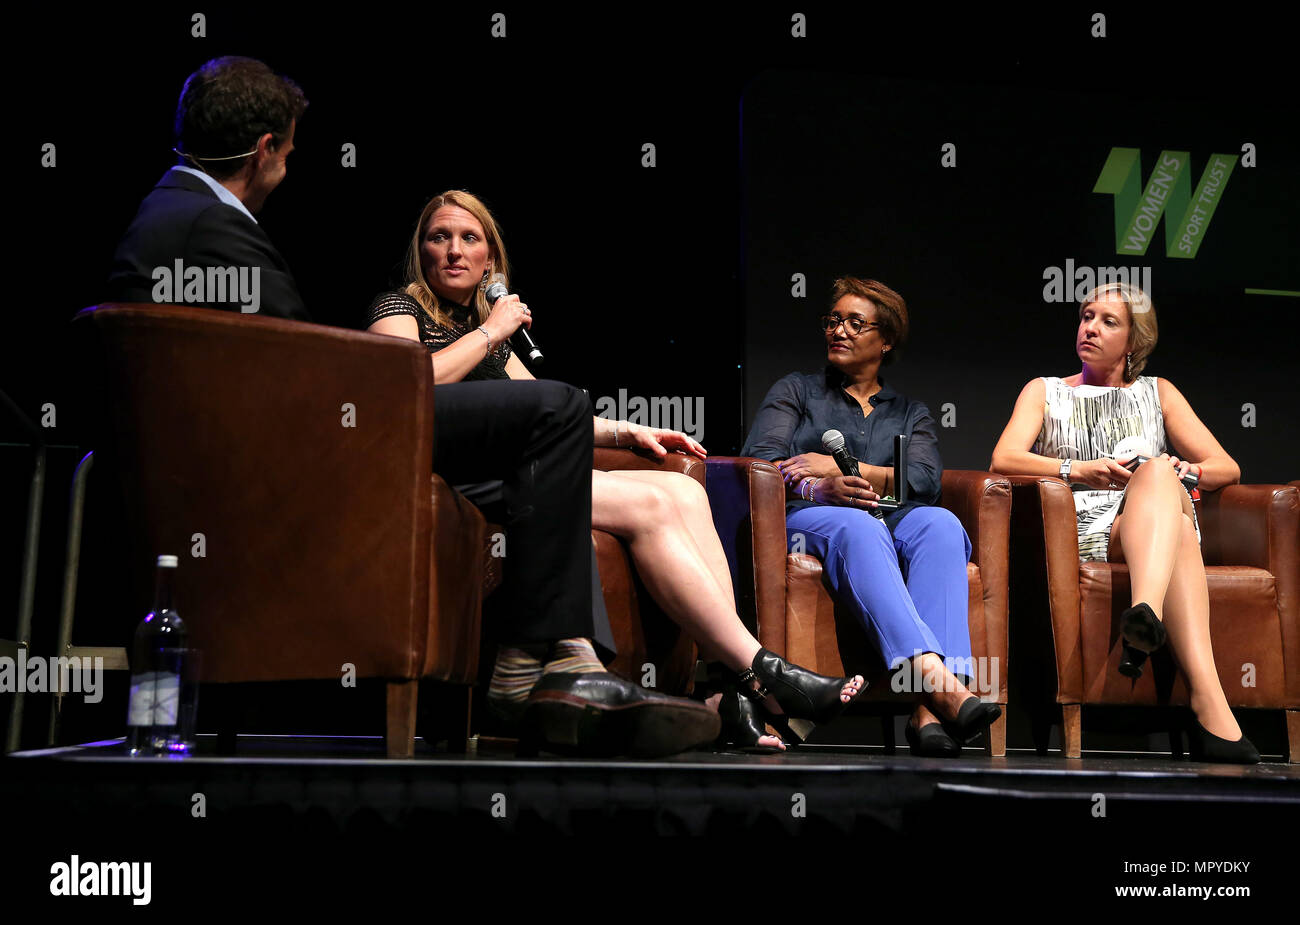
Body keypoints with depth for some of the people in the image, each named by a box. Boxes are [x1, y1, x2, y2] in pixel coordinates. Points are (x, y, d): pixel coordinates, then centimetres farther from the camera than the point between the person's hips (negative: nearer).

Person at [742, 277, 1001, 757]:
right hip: (806, 519, -2)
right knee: (856, 527, -38)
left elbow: (925, 479, 5)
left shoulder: (911, 413, 28)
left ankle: (929, 711, -50)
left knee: (939, 524, -33)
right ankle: (935, 679, -58)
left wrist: (844, 470, -9)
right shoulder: (796, 390, 24)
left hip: (892, 522, 2)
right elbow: (759, 459, 4)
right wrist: (816, 488, -17)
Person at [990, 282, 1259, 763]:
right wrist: (1079, 470, -16)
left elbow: (1228, 469, 17)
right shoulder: (1045, 391, 22)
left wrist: (1186, 471, -8)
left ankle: (1146, 612, -62)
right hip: (1082, 532, -2)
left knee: (1158, 474, -33)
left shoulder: (1158, 393, 27)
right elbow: (1004, 459, 2)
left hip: (1161, 523, 2)